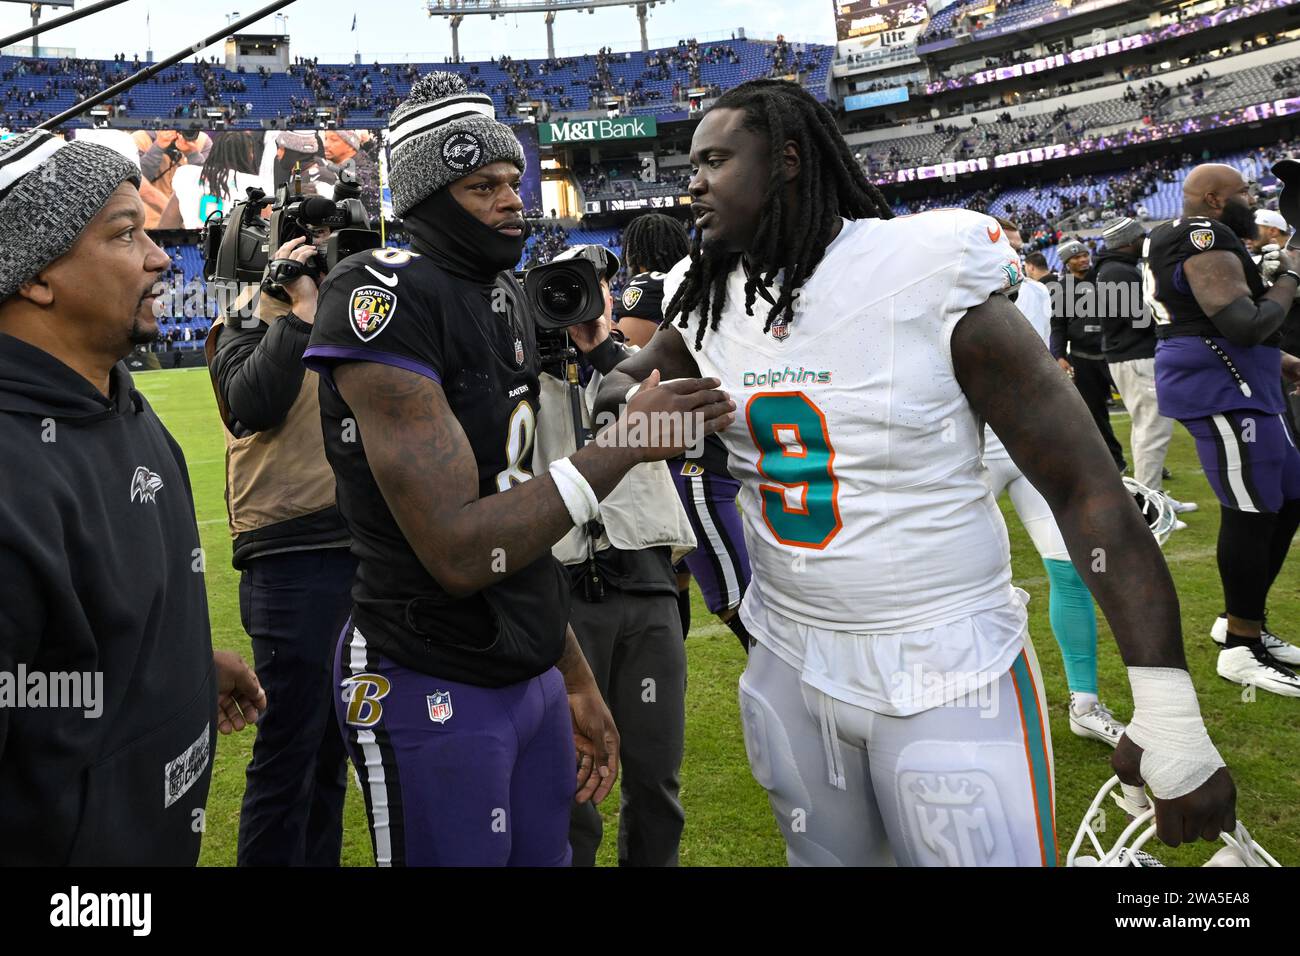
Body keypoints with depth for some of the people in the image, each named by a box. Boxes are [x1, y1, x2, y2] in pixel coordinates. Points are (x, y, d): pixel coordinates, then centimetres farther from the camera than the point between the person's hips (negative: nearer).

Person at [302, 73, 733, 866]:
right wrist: (622, 446, -21)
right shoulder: (387, 302, -18)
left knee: (548, 853, 18)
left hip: (534, 676, 8)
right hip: (434, 690, -8)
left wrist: (575, 678, 15)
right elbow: (459, 553, -24)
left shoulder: (505, 295, 10)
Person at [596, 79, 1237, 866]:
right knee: (826, 854, 21)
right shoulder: (707, 303, 0)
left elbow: (1086, 486, -15)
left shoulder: (930, 276, -17)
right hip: (791, 659, 6)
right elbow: (623, 384, 19)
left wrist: (1170, 714, -18)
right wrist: (639, 402, -8)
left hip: (949, 672, -5)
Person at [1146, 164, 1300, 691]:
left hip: (1234, 386, 11)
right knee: (1251, 513, -6)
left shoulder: (1179, 238, 18)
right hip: (1221, 390, -11)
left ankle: (1238, 619, 24)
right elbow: (1246, 325, -25)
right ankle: (1242, 649, 3)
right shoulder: (1207, 241, -16)